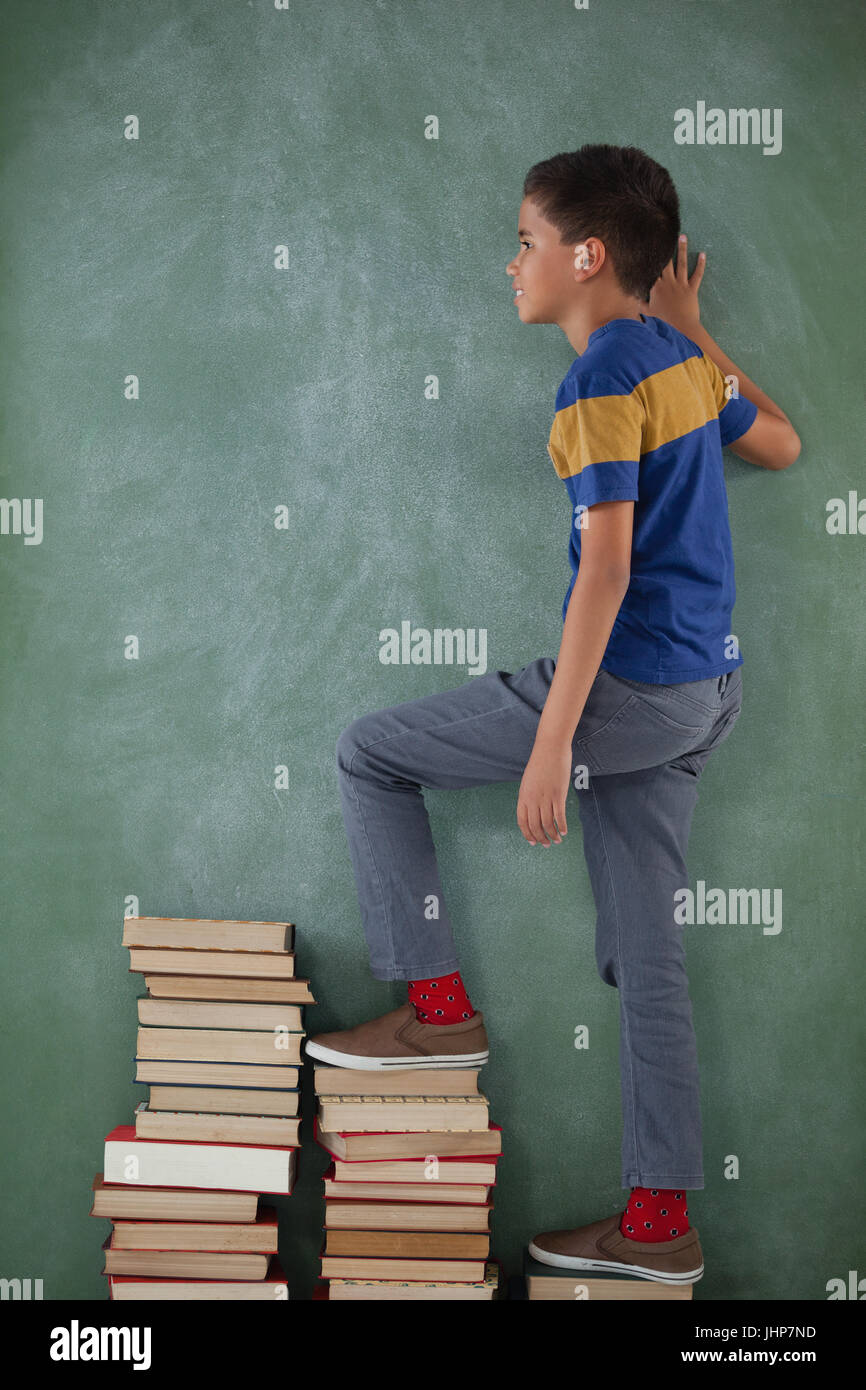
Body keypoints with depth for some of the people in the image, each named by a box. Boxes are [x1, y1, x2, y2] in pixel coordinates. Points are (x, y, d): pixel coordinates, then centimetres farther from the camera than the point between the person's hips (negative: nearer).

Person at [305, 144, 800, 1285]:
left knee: (368, 757, 5)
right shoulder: (681, 361, 11)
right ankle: (660, 1222, 14)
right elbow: (781, 446, 30)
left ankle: (439, 1007, 7)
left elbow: (607, 569, -21)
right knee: (646, 958, 11)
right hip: (706, 693, 9)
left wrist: (551, 742, -22)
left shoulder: (602, 380, -14)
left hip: (630, 686, -9)